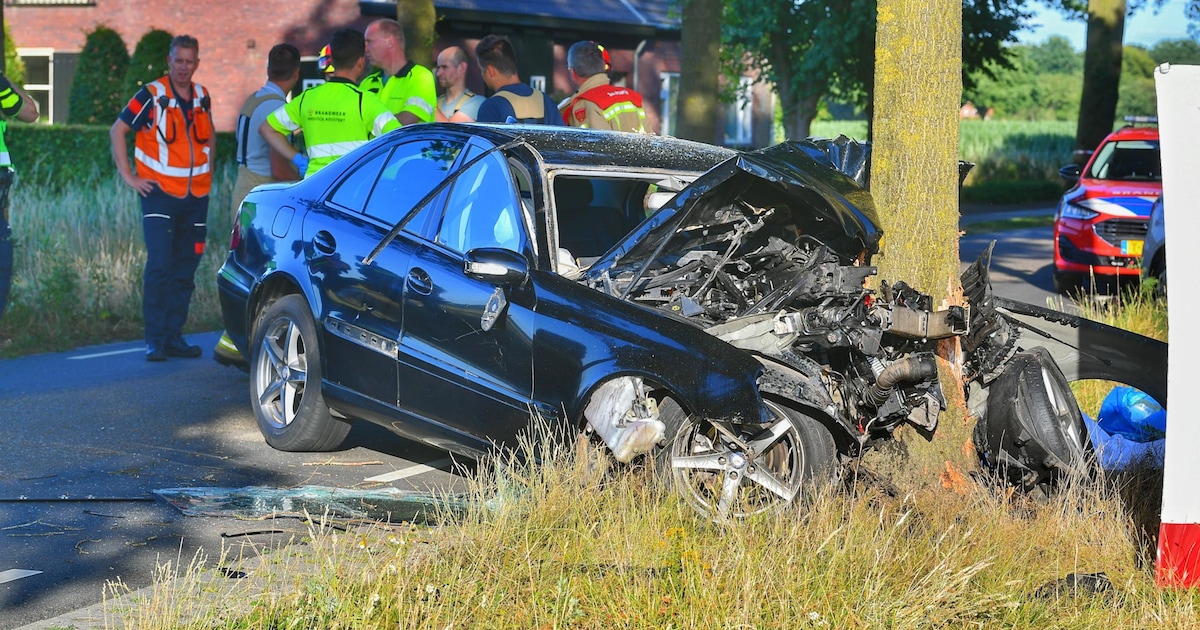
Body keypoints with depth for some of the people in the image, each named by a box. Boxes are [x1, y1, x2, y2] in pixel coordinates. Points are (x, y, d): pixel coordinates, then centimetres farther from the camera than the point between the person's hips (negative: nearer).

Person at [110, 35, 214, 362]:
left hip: (196, 196, 5)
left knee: (185, 270, 7)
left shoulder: (202, 97, 9)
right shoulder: (151, 96, -6)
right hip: (160, 193, -5)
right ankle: (154, 340, -9)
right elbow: (117, 130, -3)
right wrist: (128, 176, -6)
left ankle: (174, 336, 14)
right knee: (159, 266, -12)